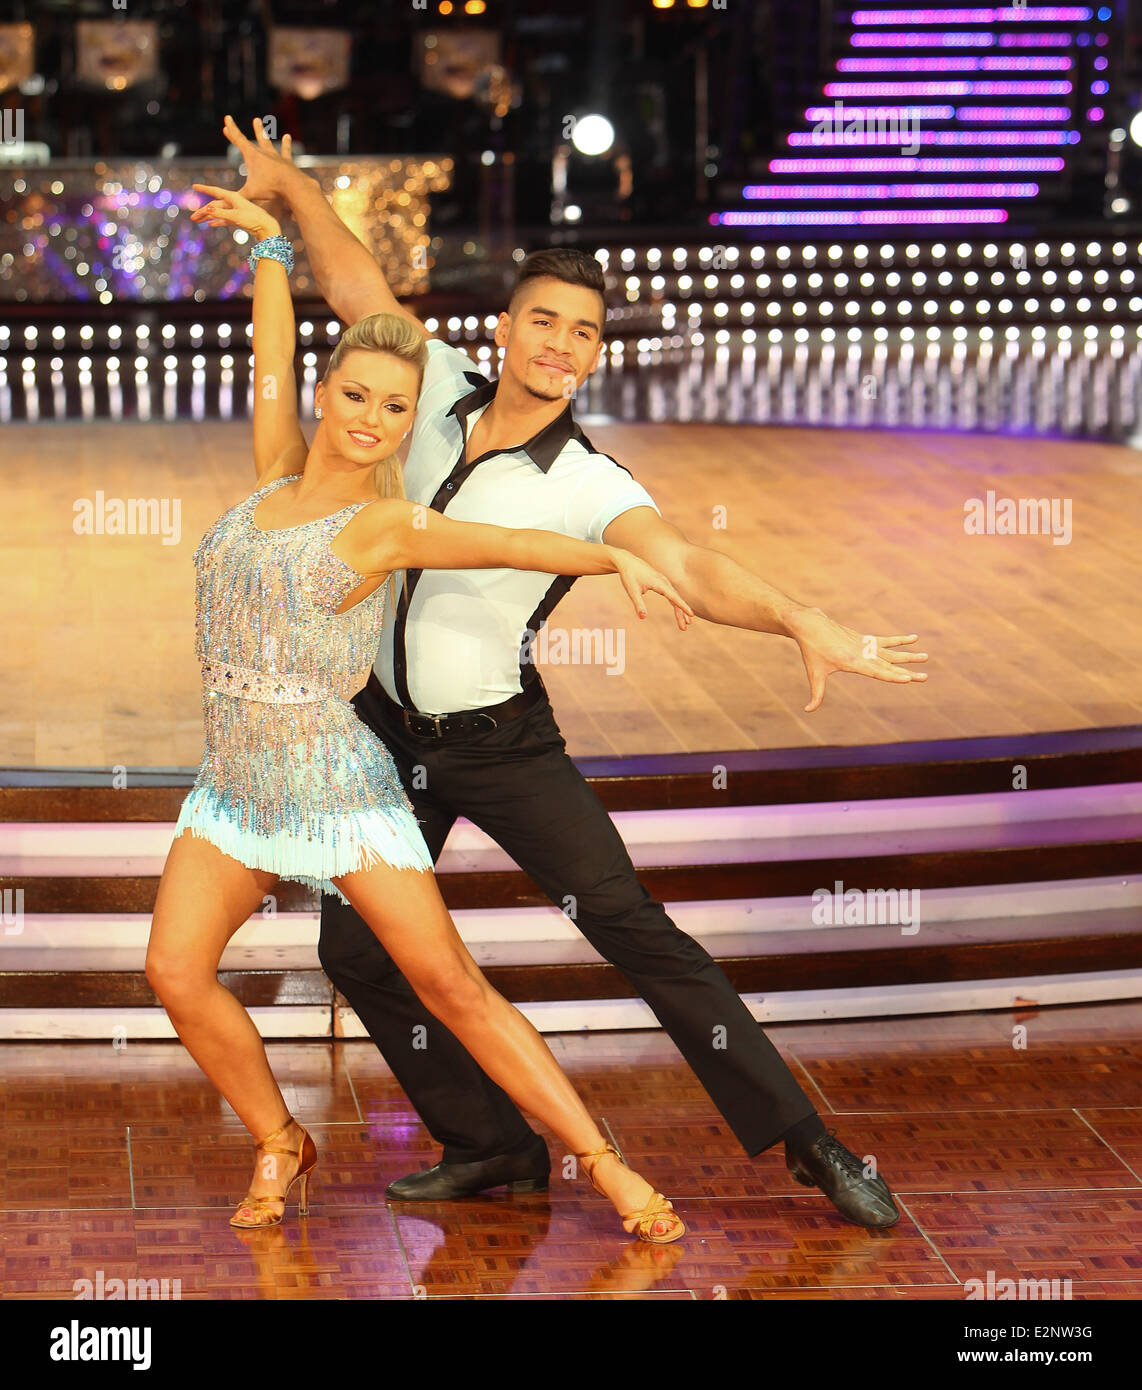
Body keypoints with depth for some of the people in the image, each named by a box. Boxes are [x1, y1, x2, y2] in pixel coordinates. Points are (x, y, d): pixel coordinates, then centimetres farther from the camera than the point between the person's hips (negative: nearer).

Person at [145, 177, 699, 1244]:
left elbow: (518, 542, -23)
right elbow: (272, 354, 14)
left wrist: (617, 560, -39)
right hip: (236, 789, 5)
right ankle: (279, 1146, 9)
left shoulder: (388, 526, -9)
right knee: (175, 969, -12)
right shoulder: (276, 475, 5)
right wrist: (268, 238, 22)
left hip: (340, 787, -5)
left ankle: (607, 1165, -6)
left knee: (449, 985, -11)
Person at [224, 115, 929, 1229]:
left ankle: (807, 1143, -8)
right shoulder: (445, 391, -5)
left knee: (630, 927, -12)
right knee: (355, 950, 3)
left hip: (505, 745, -5)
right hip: (389, 731, 5)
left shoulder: (588, 486, -20)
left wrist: (803, 625, -52)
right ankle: (490, 1145, 17)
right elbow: (358, 291, 7)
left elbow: (688, 570, -36)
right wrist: (289, 185, 3)